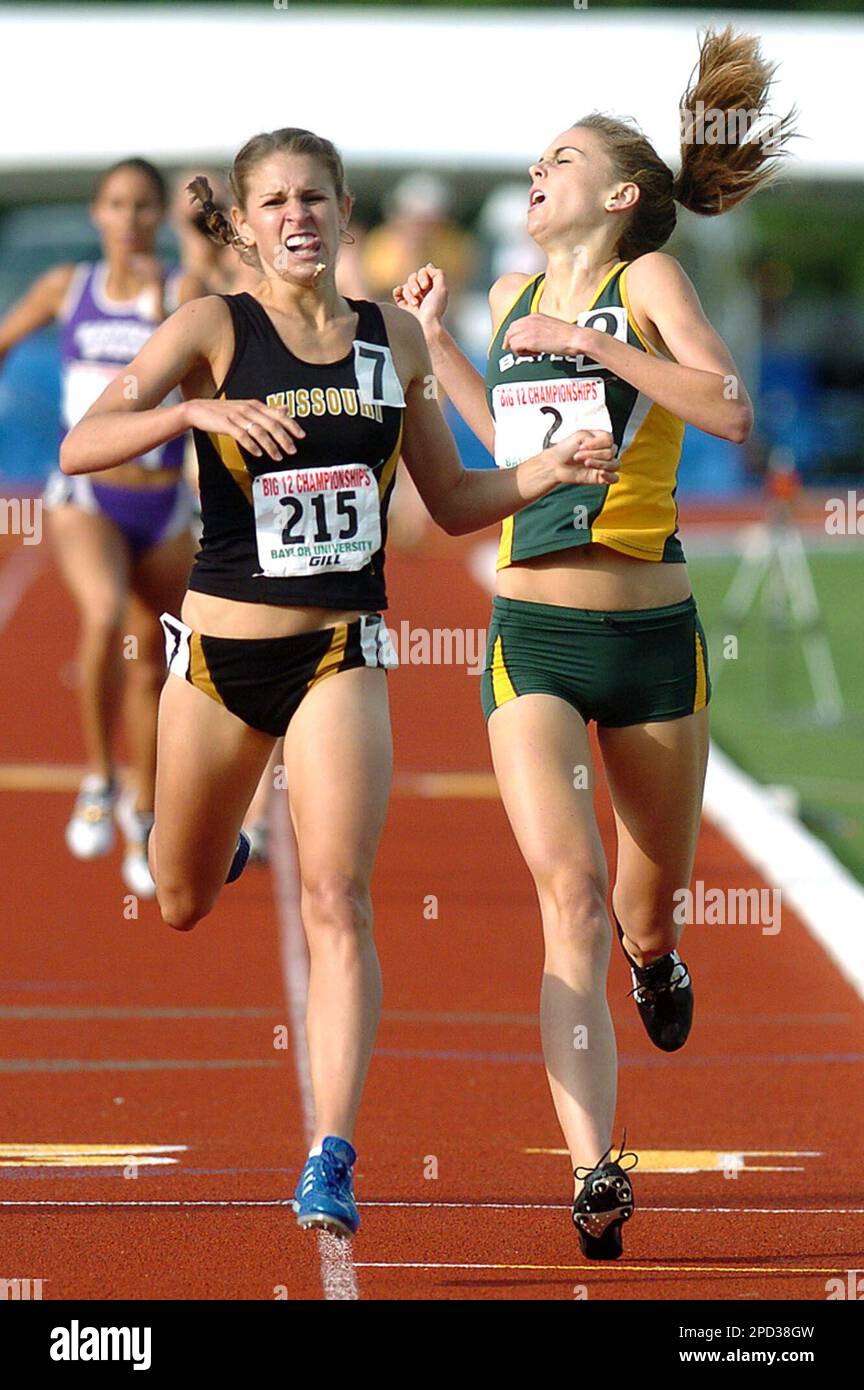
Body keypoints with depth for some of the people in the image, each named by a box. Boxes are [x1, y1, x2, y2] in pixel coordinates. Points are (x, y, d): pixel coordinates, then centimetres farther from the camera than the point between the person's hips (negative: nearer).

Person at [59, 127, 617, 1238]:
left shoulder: (393, 339, 6)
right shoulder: (212, 330, -5)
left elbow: (451, 502, 16)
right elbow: (79, 449, -16)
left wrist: (547, 471, -2)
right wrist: (194, 410, -32)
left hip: (343, 654, 1)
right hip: (221, 648, -1)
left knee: (336, 901, -15)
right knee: (181, 906, 15)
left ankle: (330, 1160, -17)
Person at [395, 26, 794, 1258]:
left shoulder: (645, 279, -2)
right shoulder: (515, 299, 13)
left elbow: (733, 412, -19)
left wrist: (590, 341, -20)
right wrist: (436, 343, 24)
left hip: (650, 636, -2)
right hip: (533, 635, 2)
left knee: (647, 907, 12)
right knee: (570, 893, -18)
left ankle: (654, 958, 52)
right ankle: (594, 1175, -24)